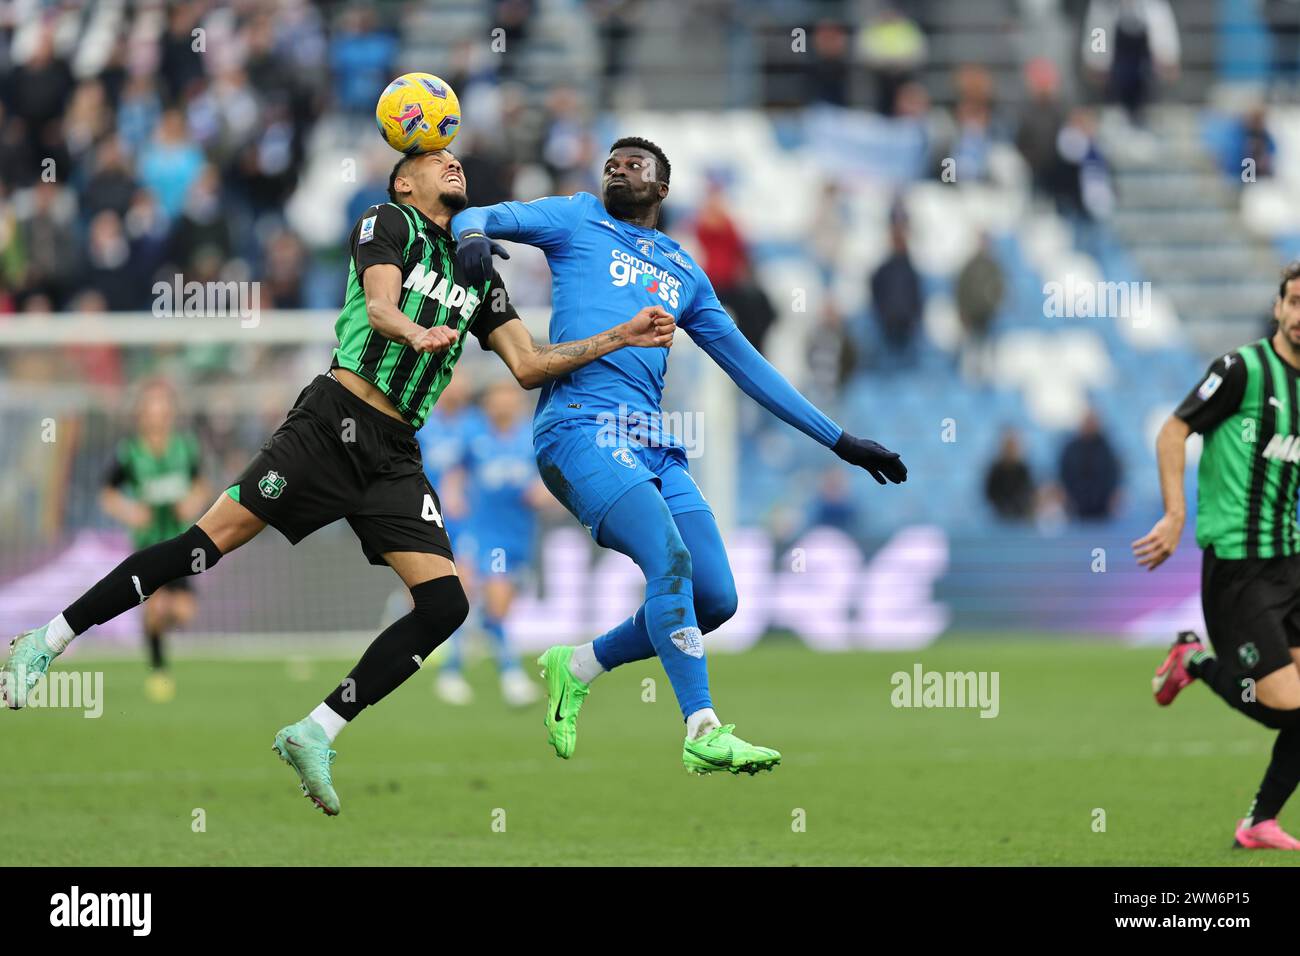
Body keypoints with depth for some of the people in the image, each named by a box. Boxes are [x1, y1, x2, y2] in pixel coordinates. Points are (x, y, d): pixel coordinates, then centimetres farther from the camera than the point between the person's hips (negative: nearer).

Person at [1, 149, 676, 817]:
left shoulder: (477, 274, 22)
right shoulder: (389, 222, 5)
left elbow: (528, 365, 21)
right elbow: (379, 306, -13)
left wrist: (622, 338, 15)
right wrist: (418, 334, -34)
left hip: (393, 459, 6)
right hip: (333, 425, -6)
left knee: (444, 605, -11)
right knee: (209, 542, -13)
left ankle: (314, 734, -7)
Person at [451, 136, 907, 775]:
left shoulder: (683, 270, 27)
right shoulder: (579, 219, 16)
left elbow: (746, 363, 28)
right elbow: (478, 217, 6)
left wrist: (839, 441, 25)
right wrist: (472, 235, -21)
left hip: (654, 445, 6)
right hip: (582, 427, -6)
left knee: (715, 599, -4)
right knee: (670, 559, -24)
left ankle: (576, 667, 15)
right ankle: (702, 731, -26)